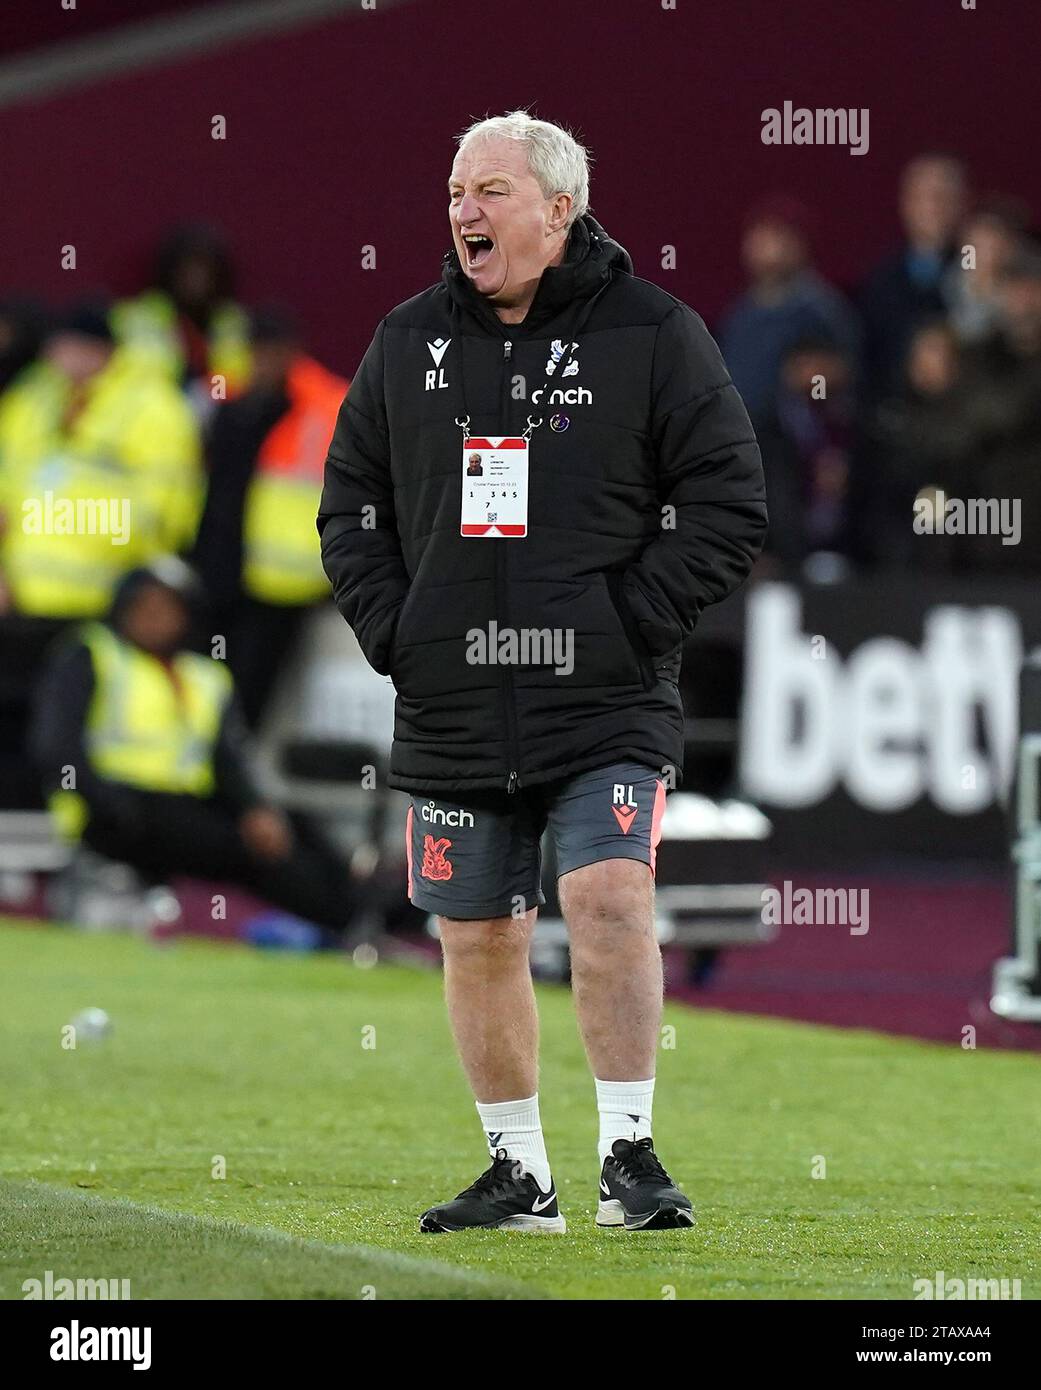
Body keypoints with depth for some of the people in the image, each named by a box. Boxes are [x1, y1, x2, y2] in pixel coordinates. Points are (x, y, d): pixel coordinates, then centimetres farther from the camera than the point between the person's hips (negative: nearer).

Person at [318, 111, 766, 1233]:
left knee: (611, 900, -19)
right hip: (452, 711, 4)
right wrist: (393, 630, 3)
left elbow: (728, 505, -3)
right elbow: (350, 505, 17)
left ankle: (630, 1153, -11)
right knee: (477, 940, 7)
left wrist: (632, 622, -11)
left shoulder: (652, 334, -2)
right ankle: (519, 1176, 19)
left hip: (607, 707, -4)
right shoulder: (408, 342, 10)